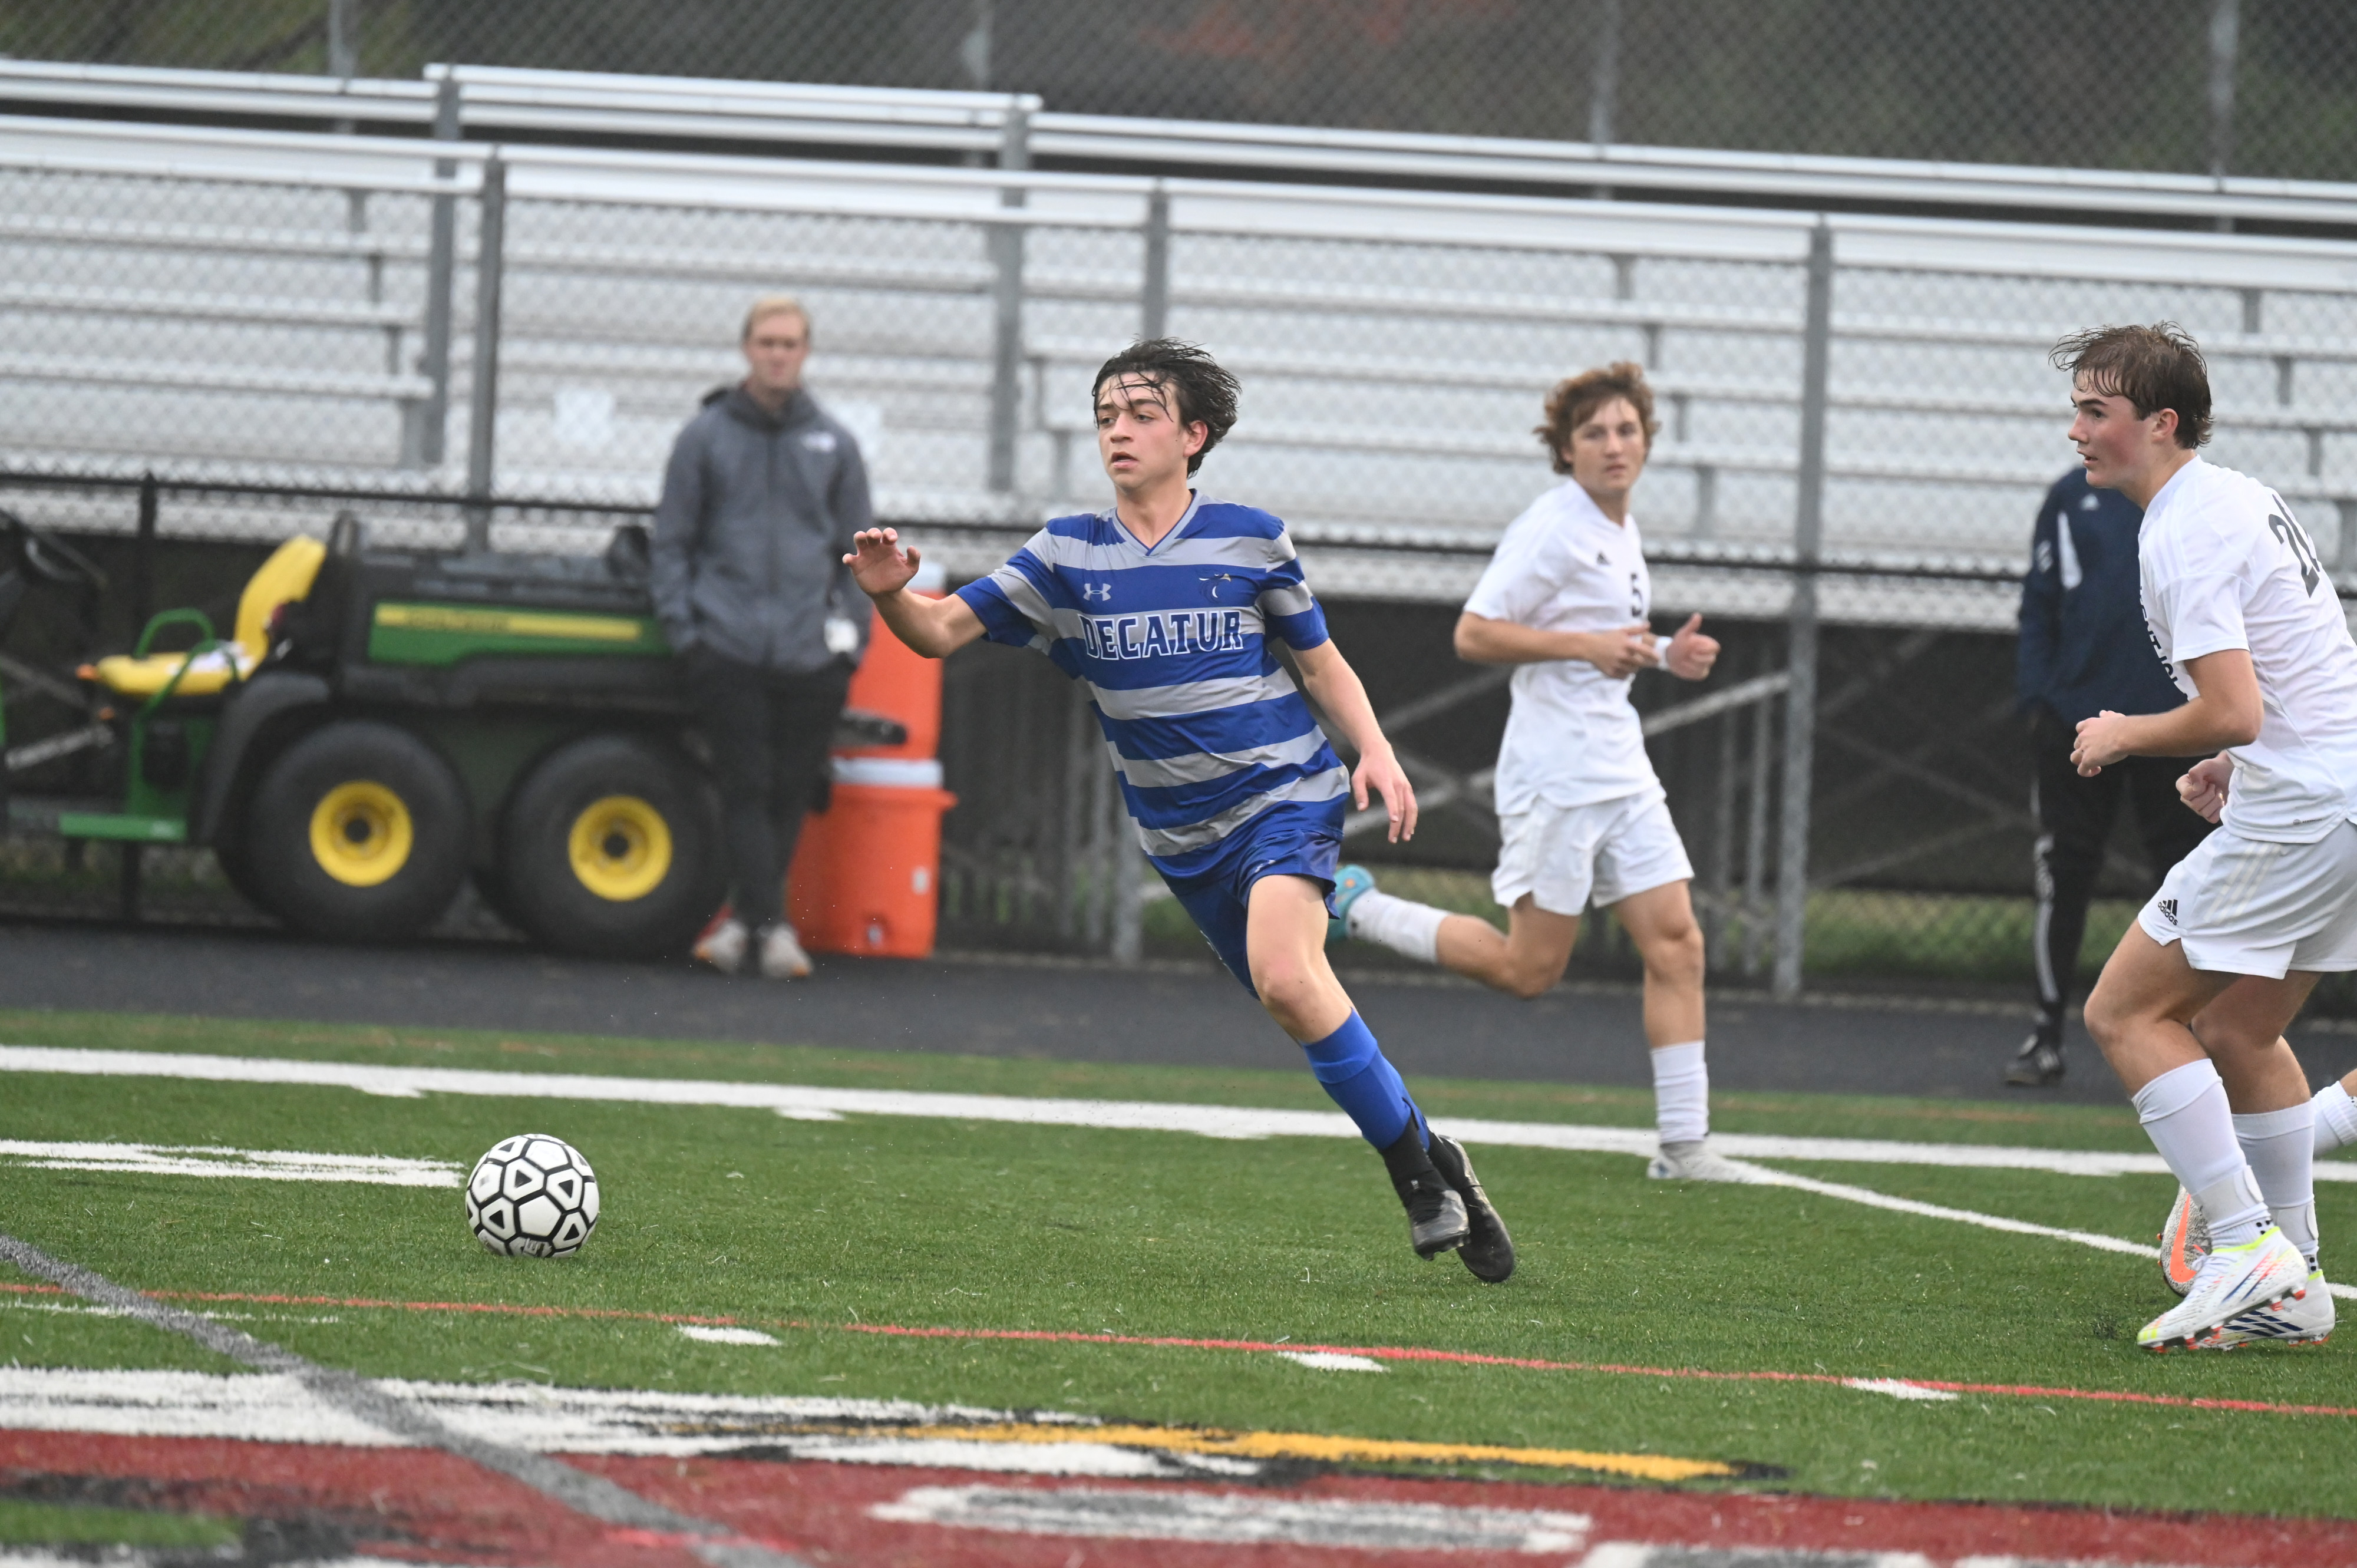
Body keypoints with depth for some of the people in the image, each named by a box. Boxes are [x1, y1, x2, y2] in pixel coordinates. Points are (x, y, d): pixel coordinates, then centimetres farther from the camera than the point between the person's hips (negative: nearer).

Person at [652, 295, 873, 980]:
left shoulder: (834, 445, 13)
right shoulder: (706, 437, 8)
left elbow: (858, 552, 18)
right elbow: (672, 541, 10)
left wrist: (852, 634, 8)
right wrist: (682, 628, 0)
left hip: (811, 654, 2)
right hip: (727, 642, -2)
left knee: (790, 793, 3)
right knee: (747, 787, -9)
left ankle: (744, 918, 14)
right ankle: (770, 923, -12)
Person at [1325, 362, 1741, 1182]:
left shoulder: (1621, 531, 15)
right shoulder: (1552, 528, -13)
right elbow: (1474, 635, -17)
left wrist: (1663, 654, 11)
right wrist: (1587, 645, -23)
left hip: (1620, 770, 8)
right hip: (1555, 770, -8)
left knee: (1677, 944, -2)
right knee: (1528, 968, -3)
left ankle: (1683, 1140, -1)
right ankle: (1358, 908, 13)